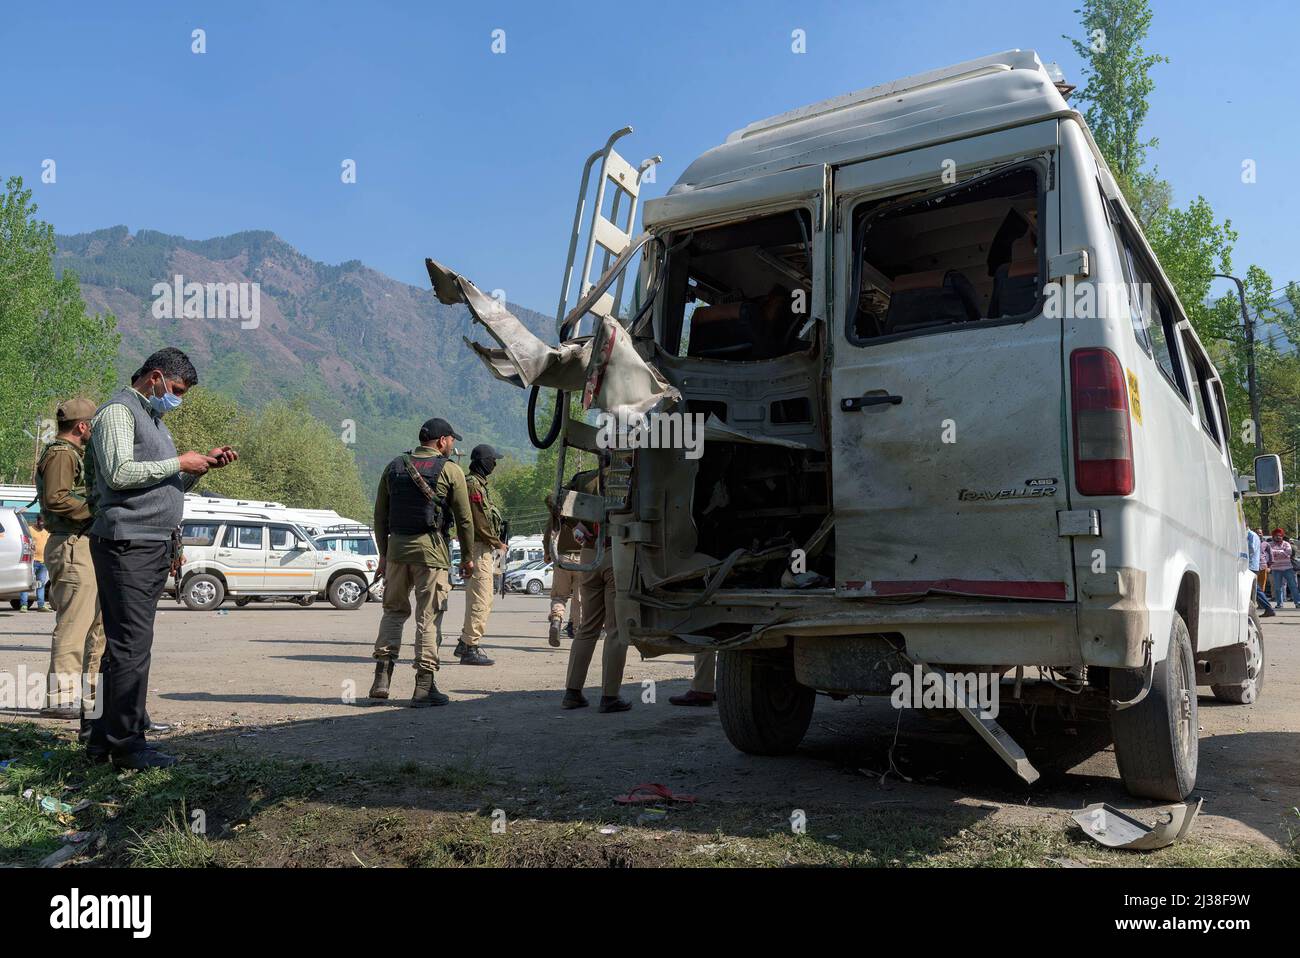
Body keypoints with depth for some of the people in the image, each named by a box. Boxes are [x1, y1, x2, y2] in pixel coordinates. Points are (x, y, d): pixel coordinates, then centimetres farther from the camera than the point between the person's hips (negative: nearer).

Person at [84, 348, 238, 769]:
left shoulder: (152, 418, 25)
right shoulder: (118, 410, -6)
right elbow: (119, 473, -19)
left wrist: (204, 465, 12)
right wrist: (179, 462, -12)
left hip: (154, 545, 10)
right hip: (127, 543, -10)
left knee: (125, 643, 11)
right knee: (131, 643, -9)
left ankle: (105, 739, 18)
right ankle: (125, 744, -4)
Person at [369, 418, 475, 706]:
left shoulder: (395, 466, 11)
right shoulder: (450, 470, -2)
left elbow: (380, 515, 12)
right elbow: (464, 519, -2)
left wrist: (383, 553, 17)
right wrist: (467, 557, 7)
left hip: (397, 546, 4)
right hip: (431, 550, -4)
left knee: (393, 610, 16)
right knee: (429, 617, 1)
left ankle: (382, 676, 7)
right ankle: (424, 687, 4)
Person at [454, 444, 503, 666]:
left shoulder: (480, 483, 20)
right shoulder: (473, 484, -13)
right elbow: (480, 522, -19)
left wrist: (495, 543, 12)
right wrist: (498, 543, -9)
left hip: (486, 550, 11)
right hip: (479, 548, -11)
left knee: (482, 601, 16)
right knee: (480, 600, -8)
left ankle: (464, 644, 23)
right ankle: (470, 648, -4)